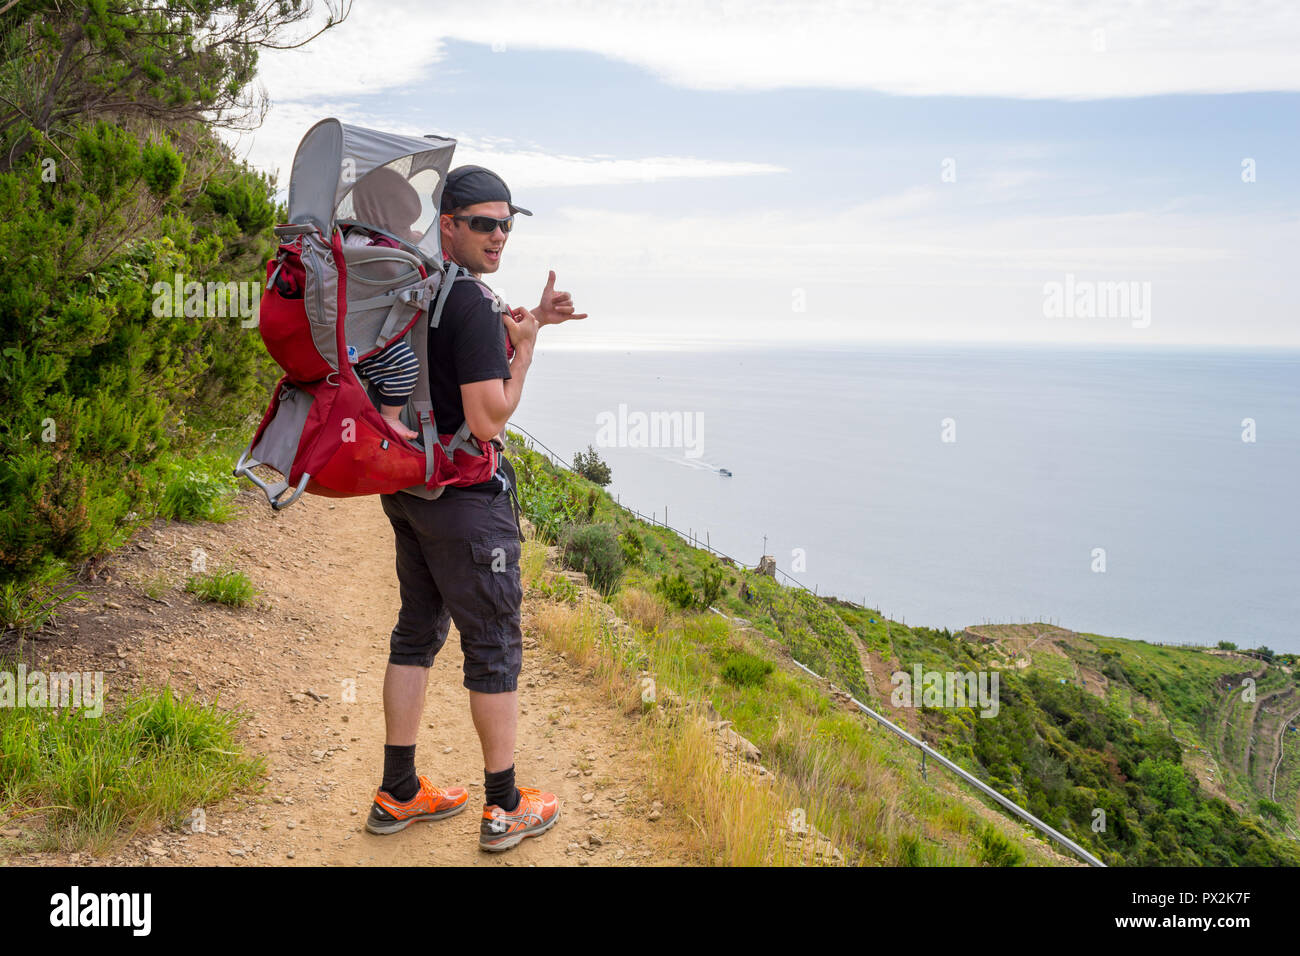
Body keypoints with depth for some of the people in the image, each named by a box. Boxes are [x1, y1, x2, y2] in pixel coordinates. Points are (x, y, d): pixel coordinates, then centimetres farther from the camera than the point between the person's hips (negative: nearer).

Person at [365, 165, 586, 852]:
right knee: (494, 643, 2)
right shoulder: (472, 302, -19)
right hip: (464, 495, -9)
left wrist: (521, 324, 16)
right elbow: (489, 420, -22)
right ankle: (504, 808, 12)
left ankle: (398, 794, 24)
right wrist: (525, 349, -9)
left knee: (418, 629, 16)